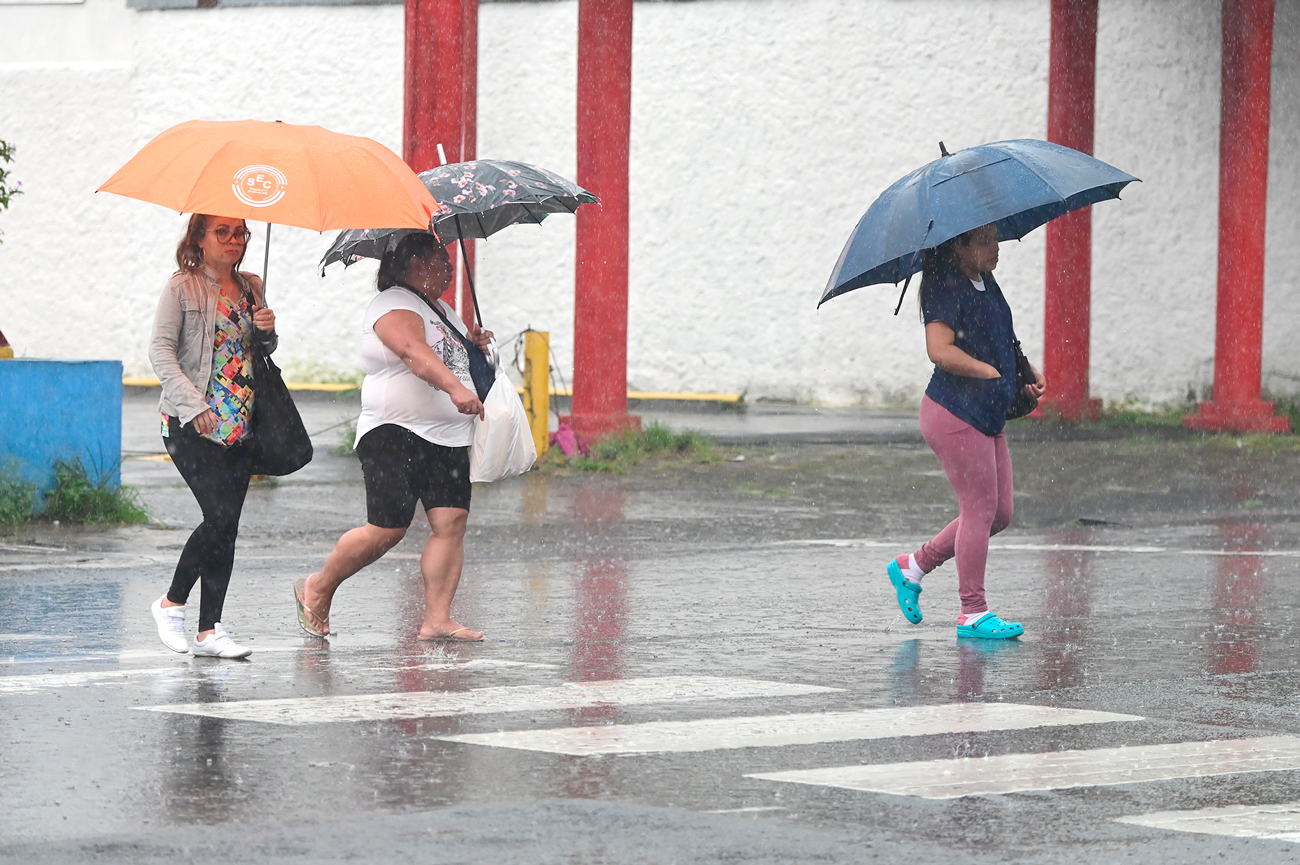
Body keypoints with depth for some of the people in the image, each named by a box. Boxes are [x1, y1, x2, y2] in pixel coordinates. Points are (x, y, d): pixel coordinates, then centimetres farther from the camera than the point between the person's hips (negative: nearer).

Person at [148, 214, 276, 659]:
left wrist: (267, 331, 0)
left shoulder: (251, 288, 15)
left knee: (226, 526, 2)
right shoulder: (182, 288, -3)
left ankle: (209, 630, 5)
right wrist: (193, 403, -20)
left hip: (240, 423, 6)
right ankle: (172, 603, 3)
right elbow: (161, 350, -9)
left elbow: (263, 352, 24)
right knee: (220, 516, -16)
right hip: (192, 423, -6)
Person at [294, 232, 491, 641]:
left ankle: (437, 619, -7)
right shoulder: (394, 305, -8)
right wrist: (455, 388, -41)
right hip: (395, 436, -9)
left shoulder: (443, 311, 23)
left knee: (451, 522, -6)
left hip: (448, 439, 9)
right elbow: (415, 352, -27)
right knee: (387, 528, -11)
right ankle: (318, 589, 9)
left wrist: (474, 345, 14)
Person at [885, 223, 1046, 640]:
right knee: (980, 510, -6)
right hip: (955, 415, -10)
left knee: (999, 514, 11)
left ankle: (913, 566, 24)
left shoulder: (986, 284, 13)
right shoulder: (947, 289, -15)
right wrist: (991, 372, -23)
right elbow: (940, 350, -28)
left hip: (988, 416, 10)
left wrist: (1028, 371, 10)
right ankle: (973, 614, 3)